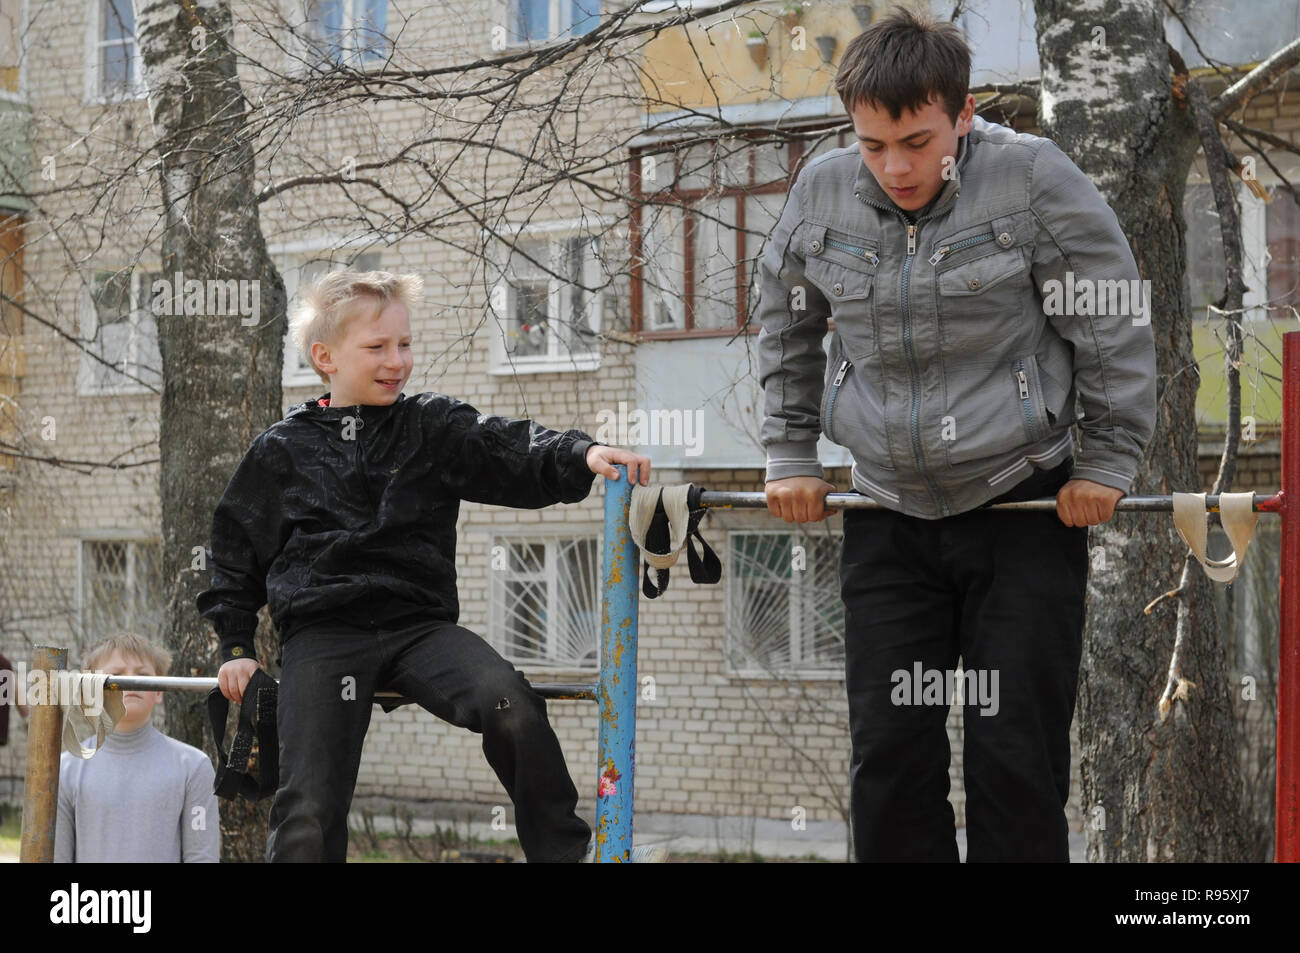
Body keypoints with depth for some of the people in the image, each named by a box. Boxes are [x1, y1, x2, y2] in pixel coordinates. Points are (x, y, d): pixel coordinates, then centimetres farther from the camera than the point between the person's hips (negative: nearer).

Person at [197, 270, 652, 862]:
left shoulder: (434, 427, 10)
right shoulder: (282, 452, 11)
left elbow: (516, 455, -6)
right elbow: (236, 551, 20)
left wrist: (582, 455, -26)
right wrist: (235, 646, 13)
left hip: (419, 624, 1)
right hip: (321, 635, 0)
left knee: (510, 703, -27)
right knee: (310, 808, -13)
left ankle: (565, 852, -15)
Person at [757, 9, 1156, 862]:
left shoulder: (1032, 178, -14)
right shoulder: (823, 192, -2)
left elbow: (1117, 329, -5)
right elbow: (787, 329, 15)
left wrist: (1108, 464, -4)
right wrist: (791, 456, 14)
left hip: (1024, 507, -3)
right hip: (888, 518, 3)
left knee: (1017, 755, -2)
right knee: (889, 752, 2)